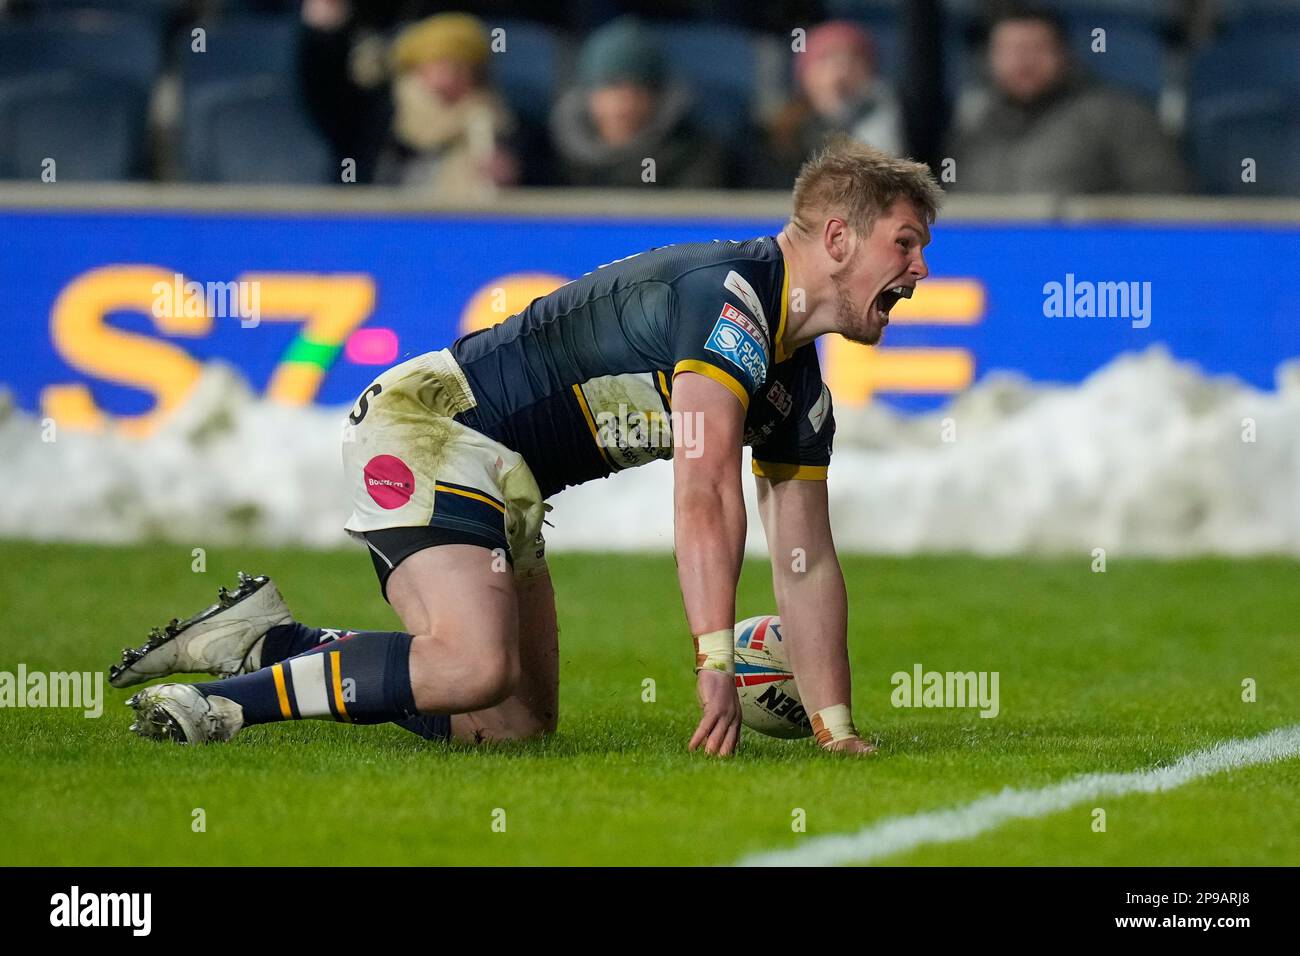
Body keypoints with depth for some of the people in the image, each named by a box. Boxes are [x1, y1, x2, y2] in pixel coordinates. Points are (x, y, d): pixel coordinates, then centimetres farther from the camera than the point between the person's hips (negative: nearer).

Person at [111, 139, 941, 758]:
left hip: (505, 486, 10)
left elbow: (806, 561, 14)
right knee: (478, 666, -31)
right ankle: (223, 701, -19)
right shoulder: (726, 295, -21)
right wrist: (716, 662, -35)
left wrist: (836, 728, 7)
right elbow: (707, 493, -31)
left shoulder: (802, 389, 10)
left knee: (522, 722, 9)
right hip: (428, 426, -10)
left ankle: (265, 639, 14)